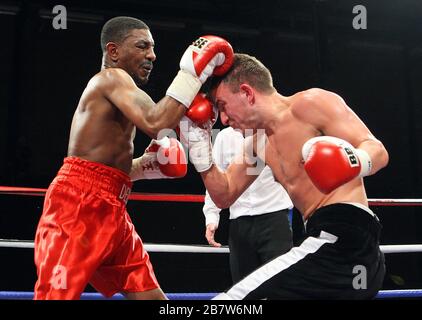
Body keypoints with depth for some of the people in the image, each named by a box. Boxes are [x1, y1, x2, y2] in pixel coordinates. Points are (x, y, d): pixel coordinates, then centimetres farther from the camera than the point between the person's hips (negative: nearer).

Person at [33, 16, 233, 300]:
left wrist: (148, 164, 12)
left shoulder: (113, 90, 24)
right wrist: (192, 73, -18)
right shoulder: (111, 78, -6)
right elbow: (154, 123, -25)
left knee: (150, 295, 8)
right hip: (79, 205, -10)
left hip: (110, 210, 10)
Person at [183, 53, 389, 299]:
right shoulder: (259, 142, 18)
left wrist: (353, 161, -34)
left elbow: (378, 151, -12)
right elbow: (225, 196, 24)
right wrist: (201, 150, 11)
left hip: (343, 239, -10)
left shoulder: (309, 104, -7)